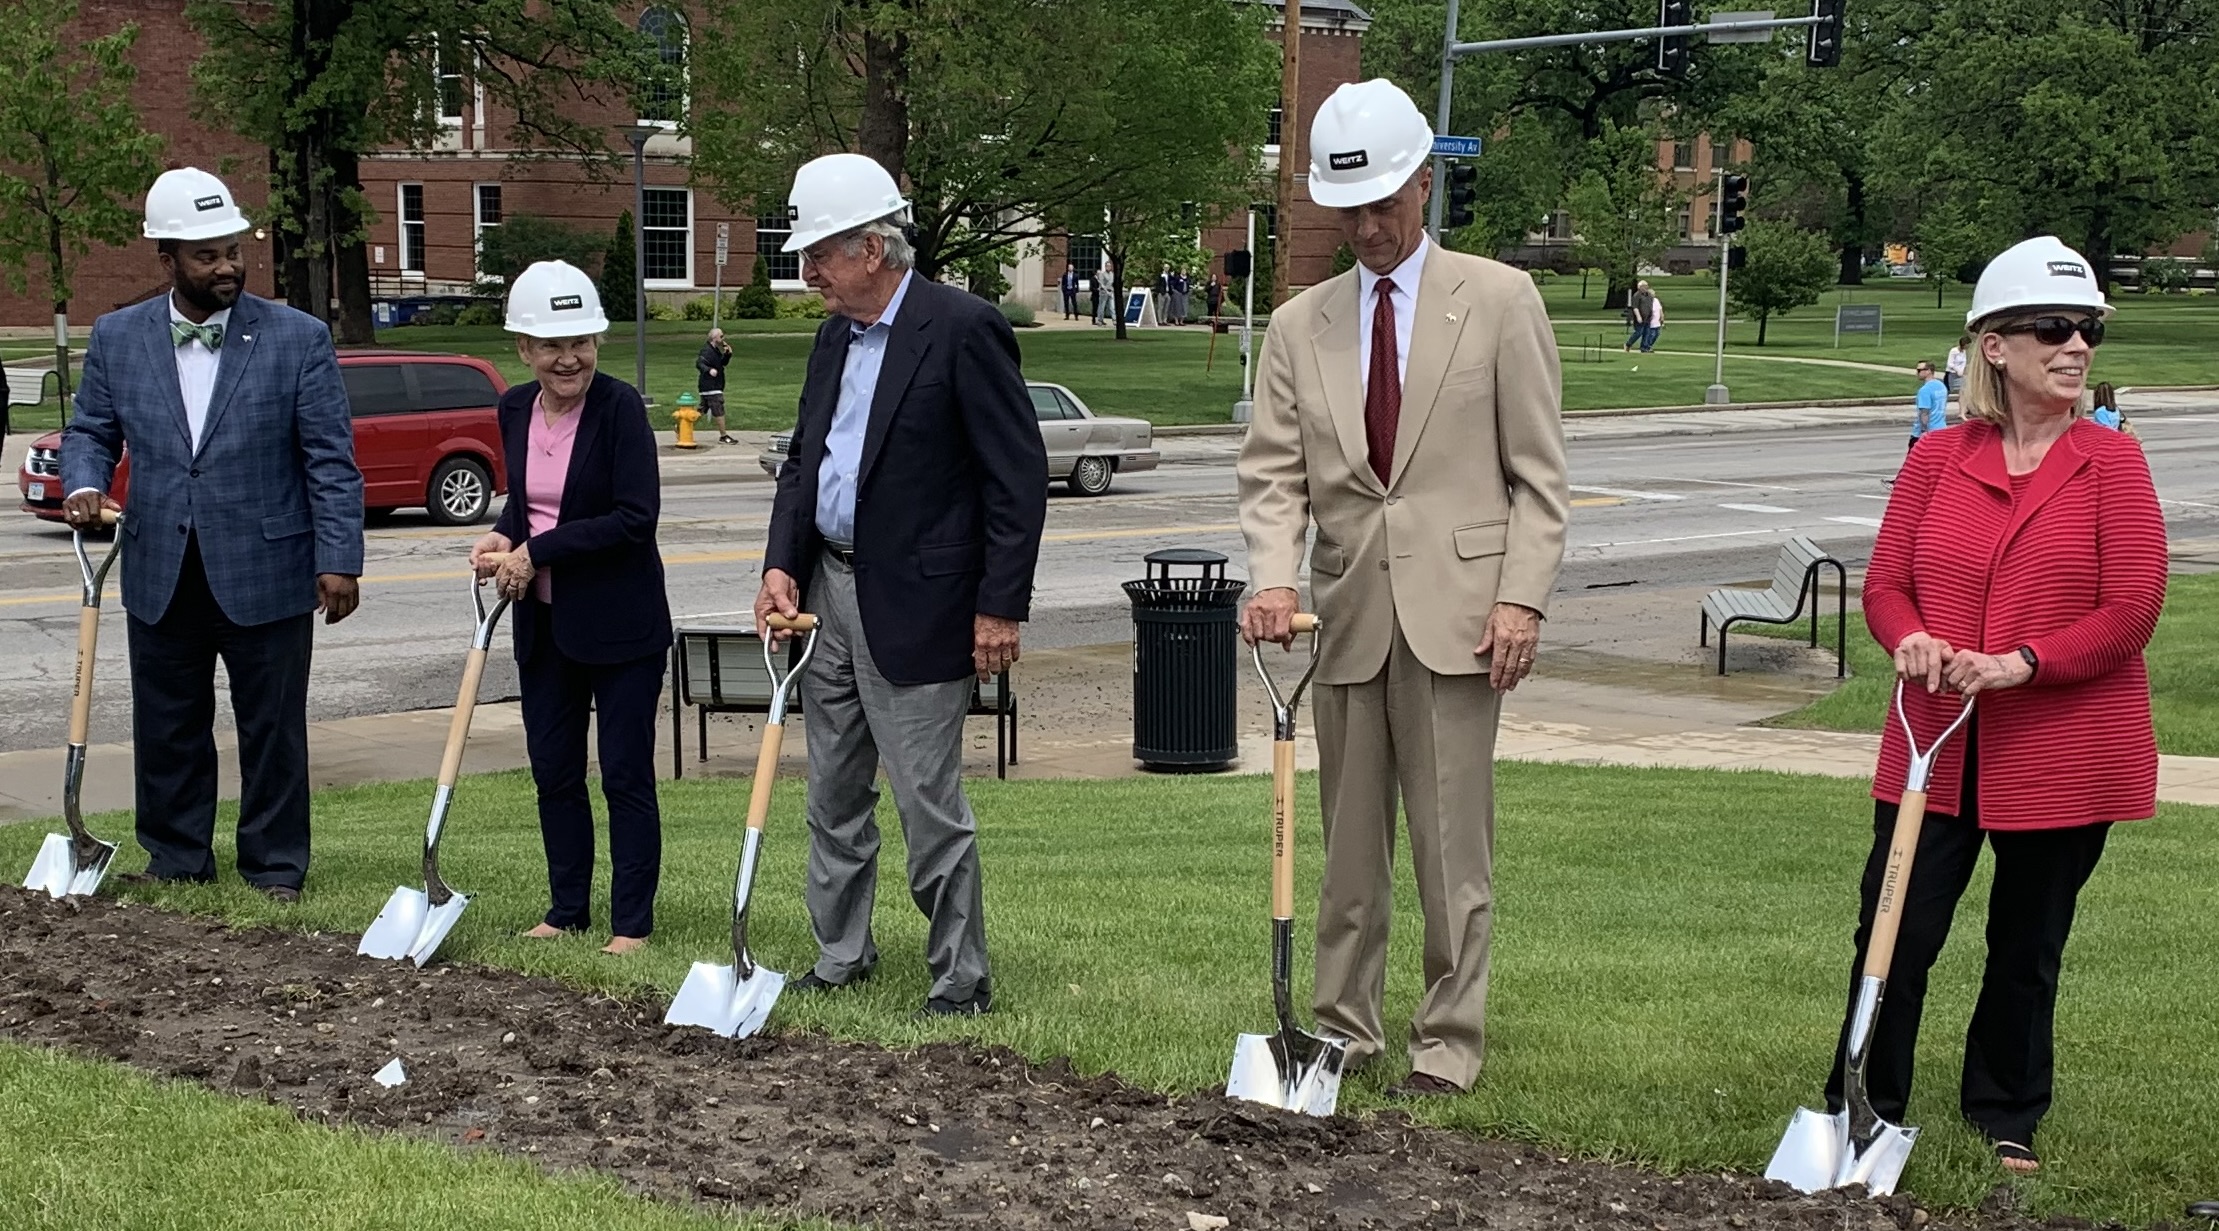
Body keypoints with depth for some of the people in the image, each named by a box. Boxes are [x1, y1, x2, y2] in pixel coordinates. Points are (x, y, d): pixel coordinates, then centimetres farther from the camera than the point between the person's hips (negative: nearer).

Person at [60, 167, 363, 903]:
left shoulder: (298, 338, -5)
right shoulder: (117, 338, 4)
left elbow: (332, 459, -5)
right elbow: (90, 432, 14)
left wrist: (339, 560, -10)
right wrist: (84, 484, -9)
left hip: (265, 573, -3)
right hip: (161, 575, 3)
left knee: (272, 729, 7)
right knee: (167, 730, 12)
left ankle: (275, 867, 19)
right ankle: (176, 860, 26)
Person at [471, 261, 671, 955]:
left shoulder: (619, 406, -15)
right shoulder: (515, 409, 5)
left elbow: (636, 517, -21)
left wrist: (538, 551, -17)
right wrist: (503, 537, -2)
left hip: (619, 622, -6)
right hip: (544, 621, 7)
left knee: (625, 775, 1)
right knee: (553, 771, 13)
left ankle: (632, 923, 10)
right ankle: (567, 910, 26)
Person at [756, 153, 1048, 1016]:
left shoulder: (962, 329, -13)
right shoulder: (836, 336, 12)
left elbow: (1019, 476, -15)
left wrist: (1000, 608, -17)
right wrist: (780, 565, 4)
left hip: (915, 605, -8)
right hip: (827, 591, 8)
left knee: (929, 802, -4)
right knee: (833, 797, 16)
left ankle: (961, 979, 8)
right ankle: (841, 956, 29)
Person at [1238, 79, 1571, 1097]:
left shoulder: (1500, 301, 2)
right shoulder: (1299, 326, 11)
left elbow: (1537, 474, 0)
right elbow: (1274, 473, 6)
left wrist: (1523, 598, -10)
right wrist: (1274, 579, -13)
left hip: (1456, 612, -3)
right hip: (1348, 615, 4)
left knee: (1452, 844, -1)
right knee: (1349, 843, 10)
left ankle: (1449, 1043, 8)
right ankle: (1345, 1026, 20)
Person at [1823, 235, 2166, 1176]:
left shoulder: (2110, 462, -5)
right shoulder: (1938, 457, 3)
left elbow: (2131, 611, -10)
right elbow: (1884, 583, 6)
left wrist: (2019, 664, -21)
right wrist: (1911, 640, -16)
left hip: (2062, 755, -1)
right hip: (1936, 744, 2)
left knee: (2027, 948, 12)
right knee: (1894, 933, 1)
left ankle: (2006, 1118, 29)